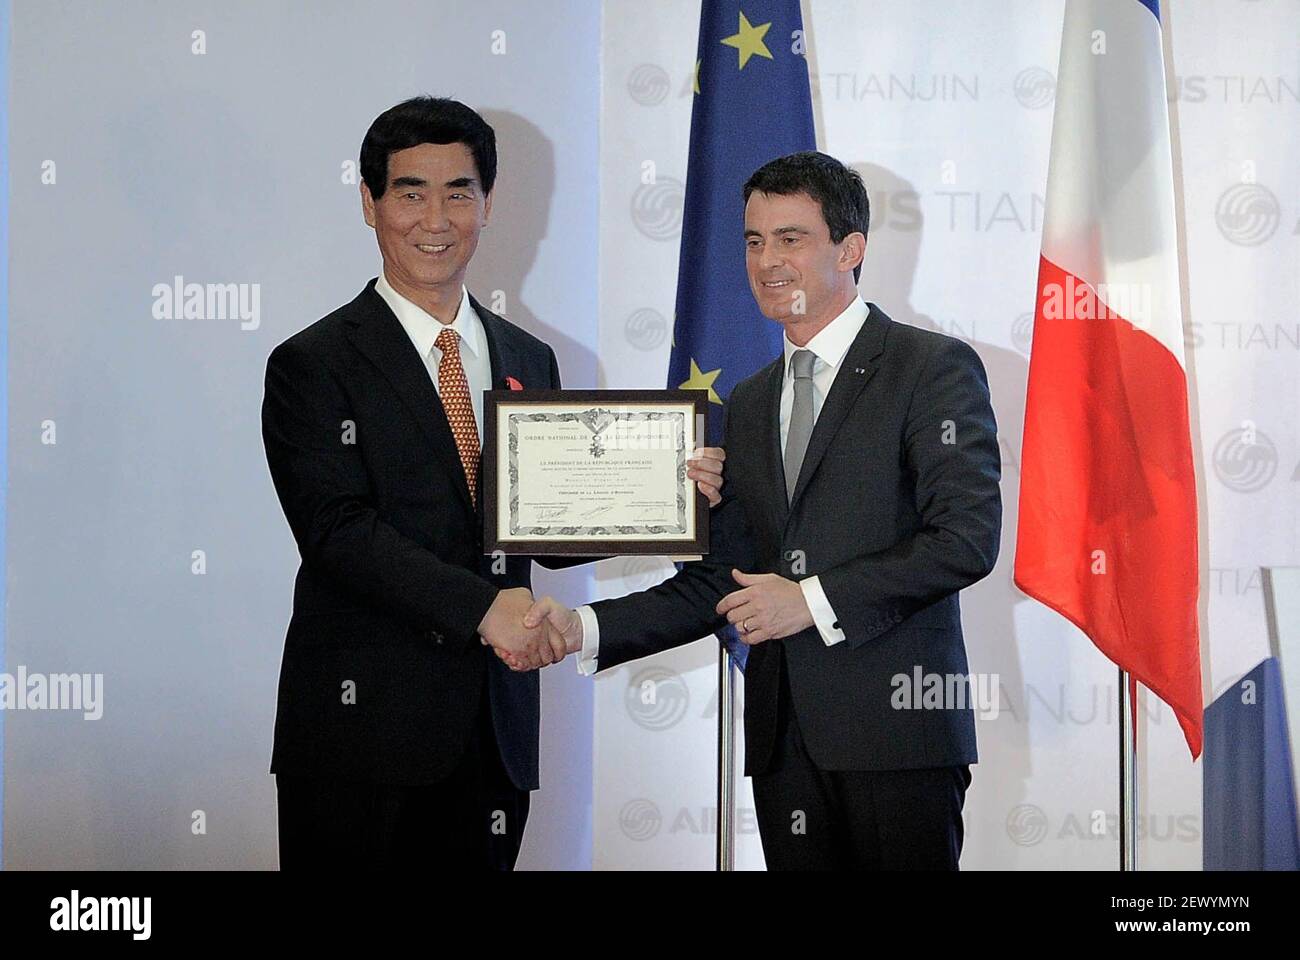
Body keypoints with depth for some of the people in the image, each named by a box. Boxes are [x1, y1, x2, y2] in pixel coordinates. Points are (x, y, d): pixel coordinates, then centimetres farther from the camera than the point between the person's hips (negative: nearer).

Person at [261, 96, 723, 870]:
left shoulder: (530, 362, 15)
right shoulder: (314, 366, -3)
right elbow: (339, 532, -14)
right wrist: (482, 607, -23)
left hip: (494, 738, 5)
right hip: (364, 733, -4)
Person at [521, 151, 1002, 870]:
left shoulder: (934, 368, -1)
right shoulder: (748, 405, 19)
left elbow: (968, 536, -12)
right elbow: (718, 581, 17)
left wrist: (812, 600, -13)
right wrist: (583, 630, 4)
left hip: (895, 730, -6)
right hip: (784, 742, 6)